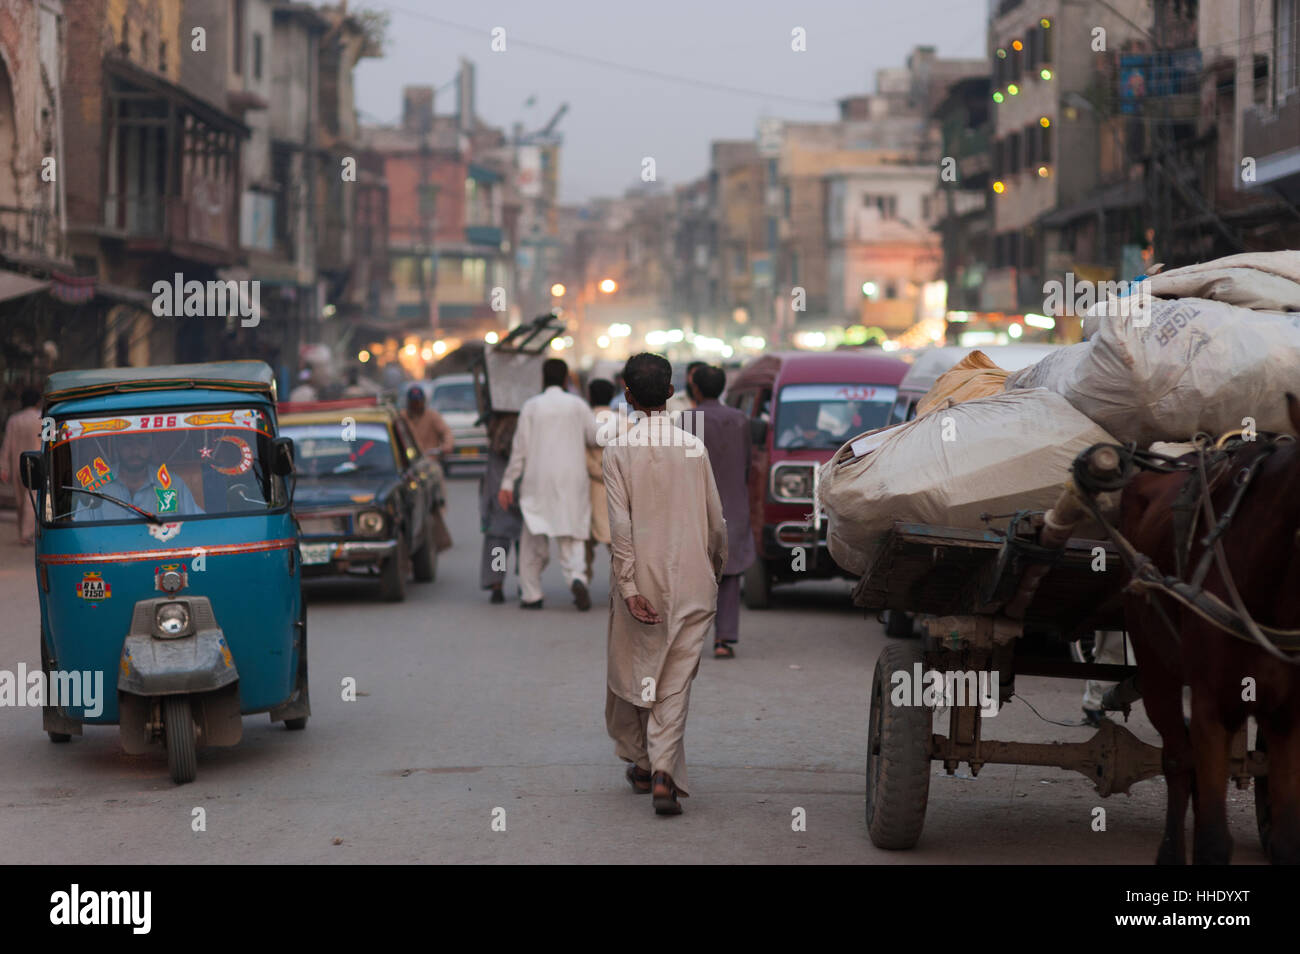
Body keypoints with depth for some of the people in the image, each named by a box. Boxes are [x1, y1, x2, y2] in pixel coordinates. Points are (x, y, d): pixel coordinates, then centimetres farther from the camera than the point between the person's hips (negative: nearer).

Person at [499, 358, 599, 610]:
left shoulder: (531, 406, 0)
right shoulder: (577, 404, 2)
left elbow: (520, 448, -1)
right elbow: (596, 438, 1)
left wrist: (508, 483, 3)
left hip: (538, 481, 0)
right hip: (572, 481, 0)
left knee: (533, 538, 9)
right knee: (571, 537, 2)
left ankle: (531, 594, 11)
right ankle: (577, 577, -24)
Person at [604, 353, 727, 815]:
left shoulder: (619, 451, -6)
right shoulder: (694, 448, -1)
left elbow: (620, 526, -12)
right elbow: (716, 520, 5)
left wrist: (629, 586, -12)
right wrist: (716, 567, 22)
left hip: (642, 582, -1)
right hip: (691, 584, 1)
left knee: (632, 672, 17)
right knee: (675, 682, 1)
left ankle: (641, 762, 30)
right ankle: (664, 774, -12)